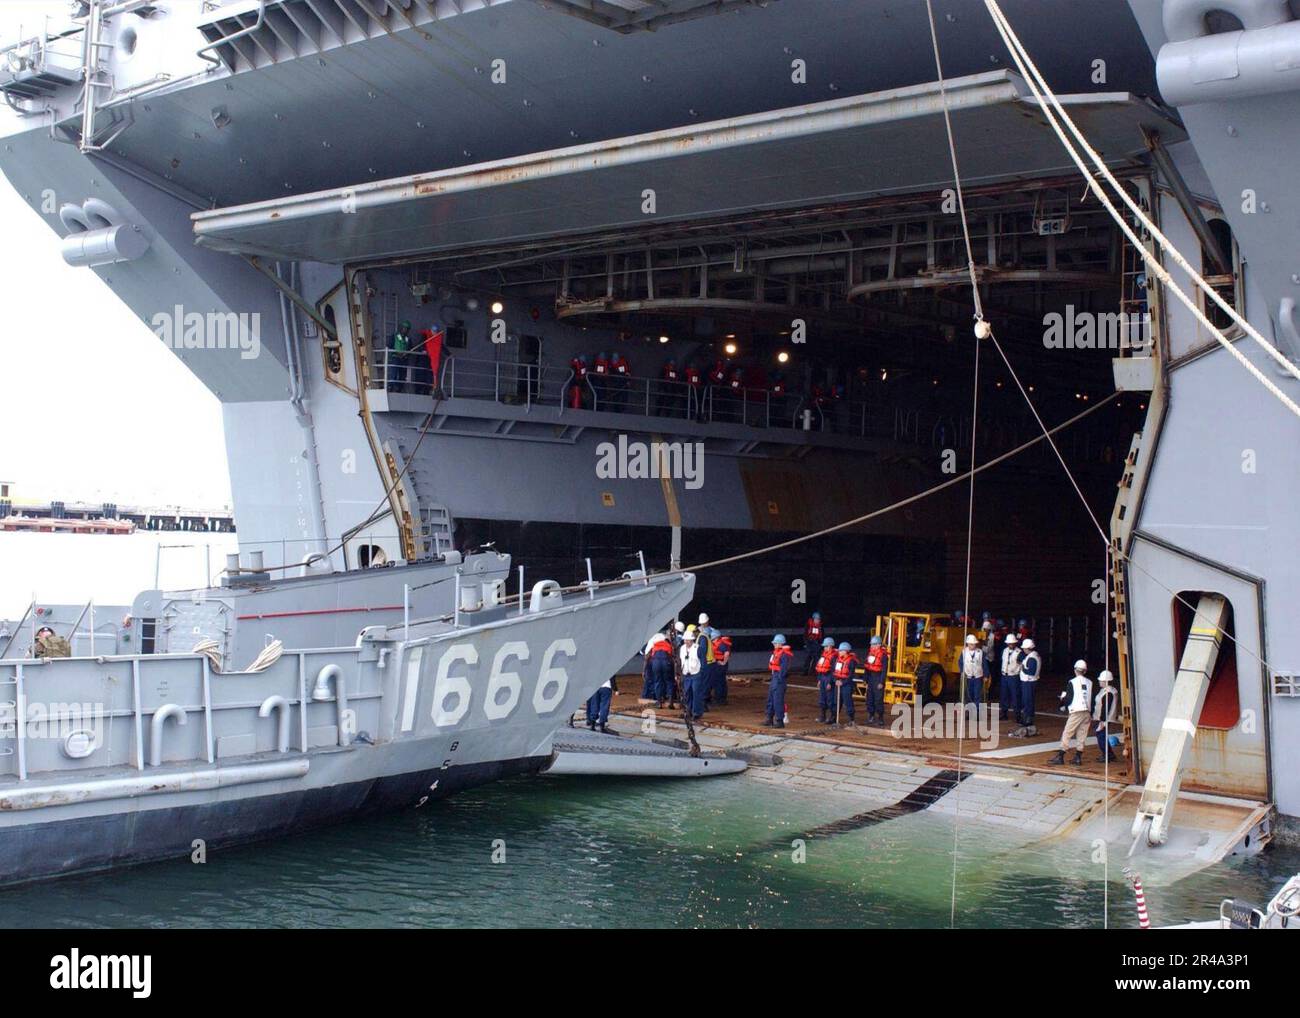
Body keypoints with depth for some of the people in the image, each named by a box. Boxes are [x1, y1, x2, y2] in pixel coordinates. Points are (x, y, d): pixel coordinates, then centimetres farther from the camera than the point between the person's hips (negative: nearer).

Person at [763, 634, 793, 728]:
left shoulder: (784, 654, -16)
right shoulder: (776, 652, 14)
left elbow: (784, 668, -22)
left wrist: (780, 678, -23)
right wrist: (772, 677, 18)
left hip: (779, 678, -10)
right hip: (774, 678, 10)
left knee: (778, 700, -7)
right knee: (770, 699, 16)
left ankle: (779, 721, -2)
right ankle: (770, 719, 25)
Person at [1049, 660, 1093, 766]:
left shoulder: (1072, 682, -6)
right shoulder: (1090, 683, 9)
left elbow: (1069, 699, -6)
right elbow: (1092, 699, 13)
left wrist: (1062, 702, 14)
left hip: (1076, 712, -5)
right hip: (1087, 712, 5)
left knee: (1067, 734, -2)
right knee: (1081, 735, 9)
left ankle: (1060, 757, -3)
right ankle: (1078, 758, 9)